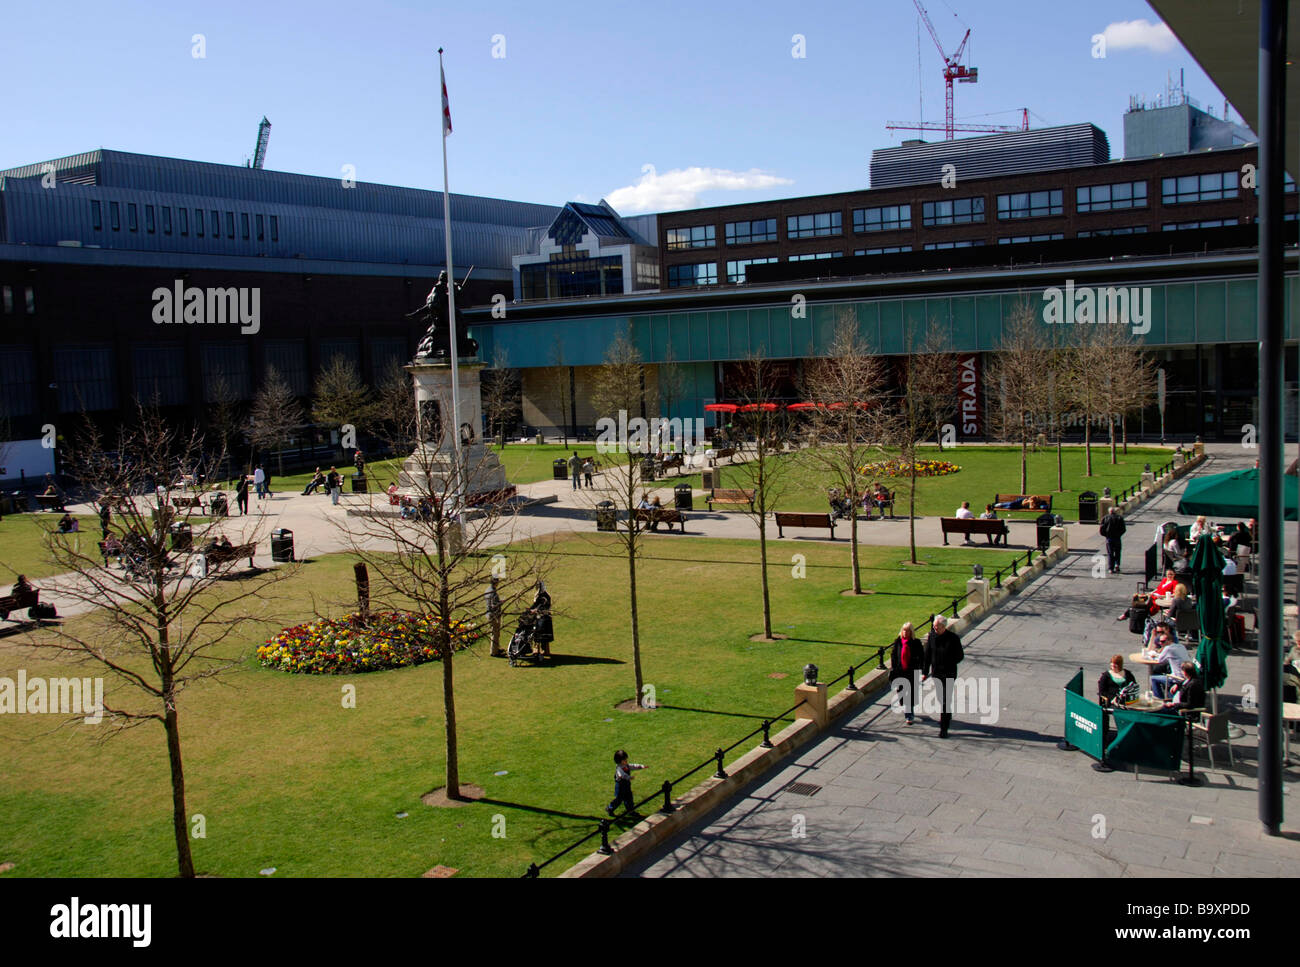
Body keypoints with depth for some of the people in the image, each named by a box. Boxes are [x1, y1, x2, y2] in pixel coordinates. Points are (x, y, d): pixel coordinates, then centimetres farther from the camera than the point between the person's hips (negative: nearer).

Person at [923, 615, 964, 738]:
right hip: (936, 672, 4)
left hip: (949, 674, -4)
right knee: (940, 698, 18)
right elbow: (927, 655, 6)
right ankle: (947, 716, 45)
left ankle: (944, 728, -5)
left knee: (946, 700, -8)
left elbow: (960, 655, -3)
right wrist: (925, 672, 7)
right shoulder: (931, 636, -2)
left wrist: (949, 663, -16)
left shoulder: (953, 638, -12)